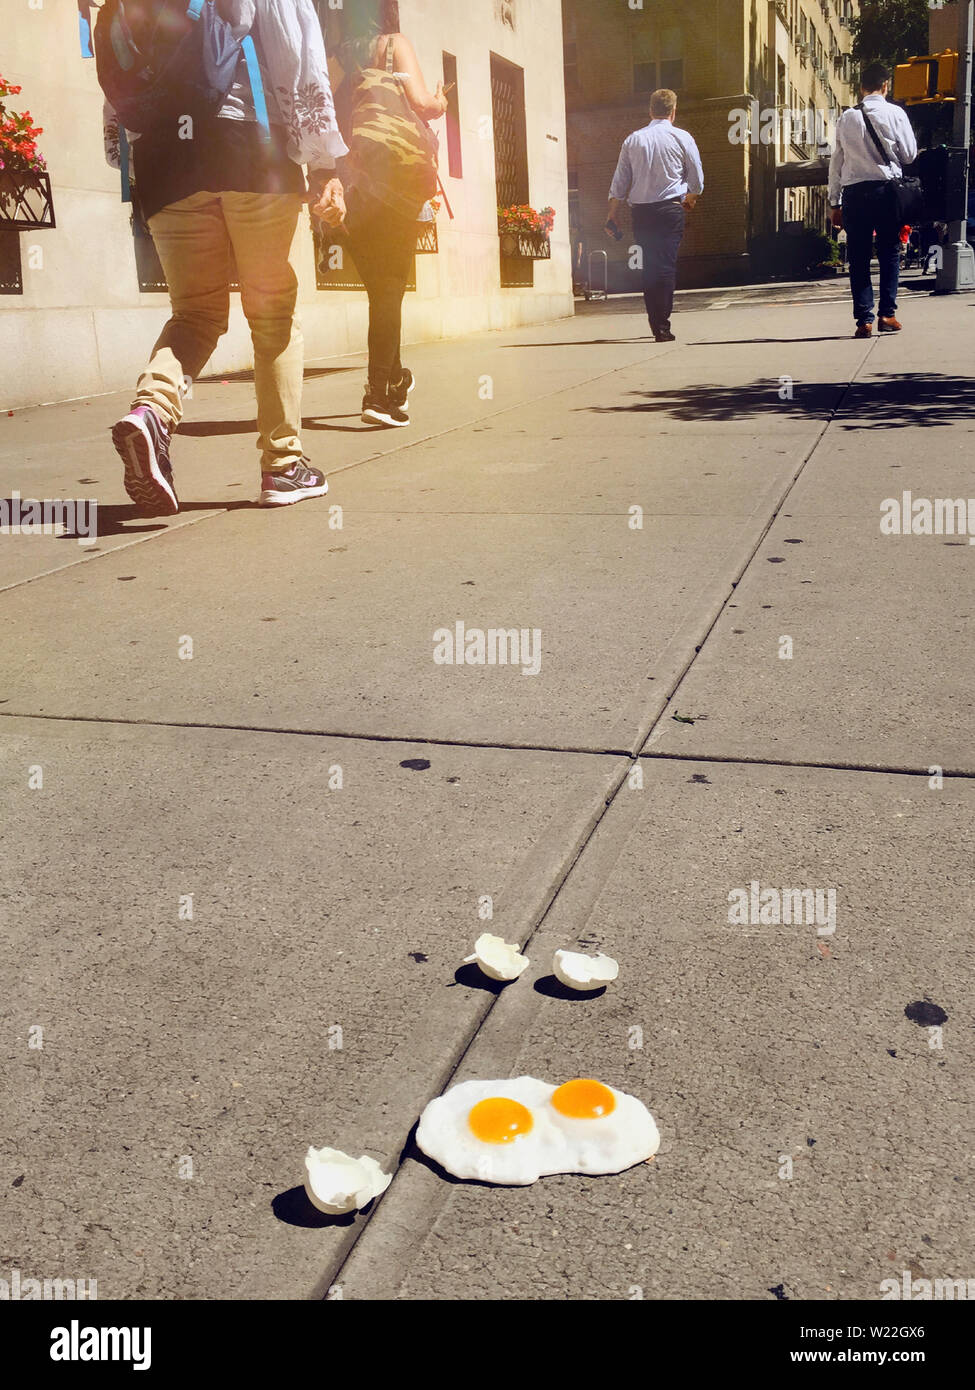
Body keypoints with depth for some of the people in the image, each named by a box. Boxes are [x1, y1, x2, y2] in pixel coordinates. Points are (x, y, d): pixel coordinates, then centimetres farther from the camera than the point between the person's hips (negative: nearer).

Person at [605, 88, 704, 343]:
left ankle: (655, 323, 13)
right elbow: (697, 181, 7)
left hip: (641, 211, 3)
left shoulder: (632, 139, 10)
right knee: (667, 266, -4)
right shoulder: (681, 138, 3)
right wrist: (689, 200, 26)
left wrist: (612, 216, 15)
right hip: (670, 209, -3)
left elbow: (619, 182, 9)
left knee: (649, 266, 10)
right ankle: (662, 326, -11)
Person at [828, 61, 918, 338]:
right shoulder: (894, 113, -1)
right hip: (886, 189, -1)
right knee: (889, 253, 9)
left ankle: (863, 320, -2)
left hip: (853, 192, 1)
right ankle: (887, 315, 3)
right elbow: (910, 155, 2)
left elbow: (836, 162, 8)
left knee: (858, 258, 4)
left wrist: (834, 202, 13)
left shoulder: (846, 118, 6)